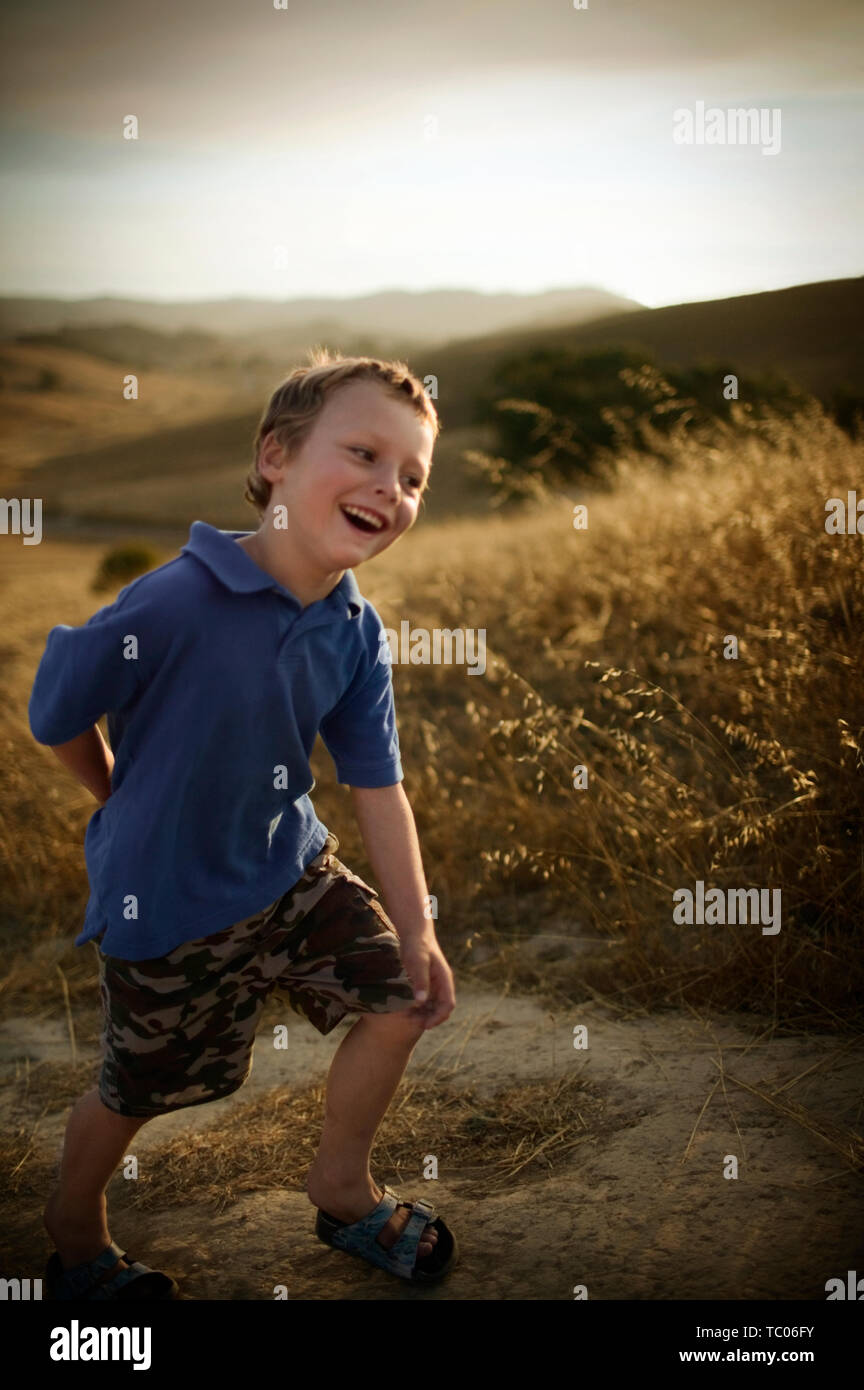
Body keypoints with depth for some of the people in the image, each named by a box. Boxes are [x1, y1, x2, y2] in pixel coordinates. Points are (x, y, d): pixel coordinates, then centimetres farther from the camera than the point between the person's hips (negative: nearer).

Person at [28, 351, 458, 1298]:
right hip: (167, 899, -6)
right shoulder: (174, 604, -31)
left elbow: (377, 788, -4)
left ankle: (341, 1190, 35)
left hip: (291, 867, 6)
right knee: (139, 1089, 12)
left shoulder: (355, 634, -10)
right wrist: (136, 812, 1)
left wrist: (418, 931, -5)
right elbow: (56, 714, -16)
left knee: (403, 996, 10)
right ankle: (75, 1230, 44)